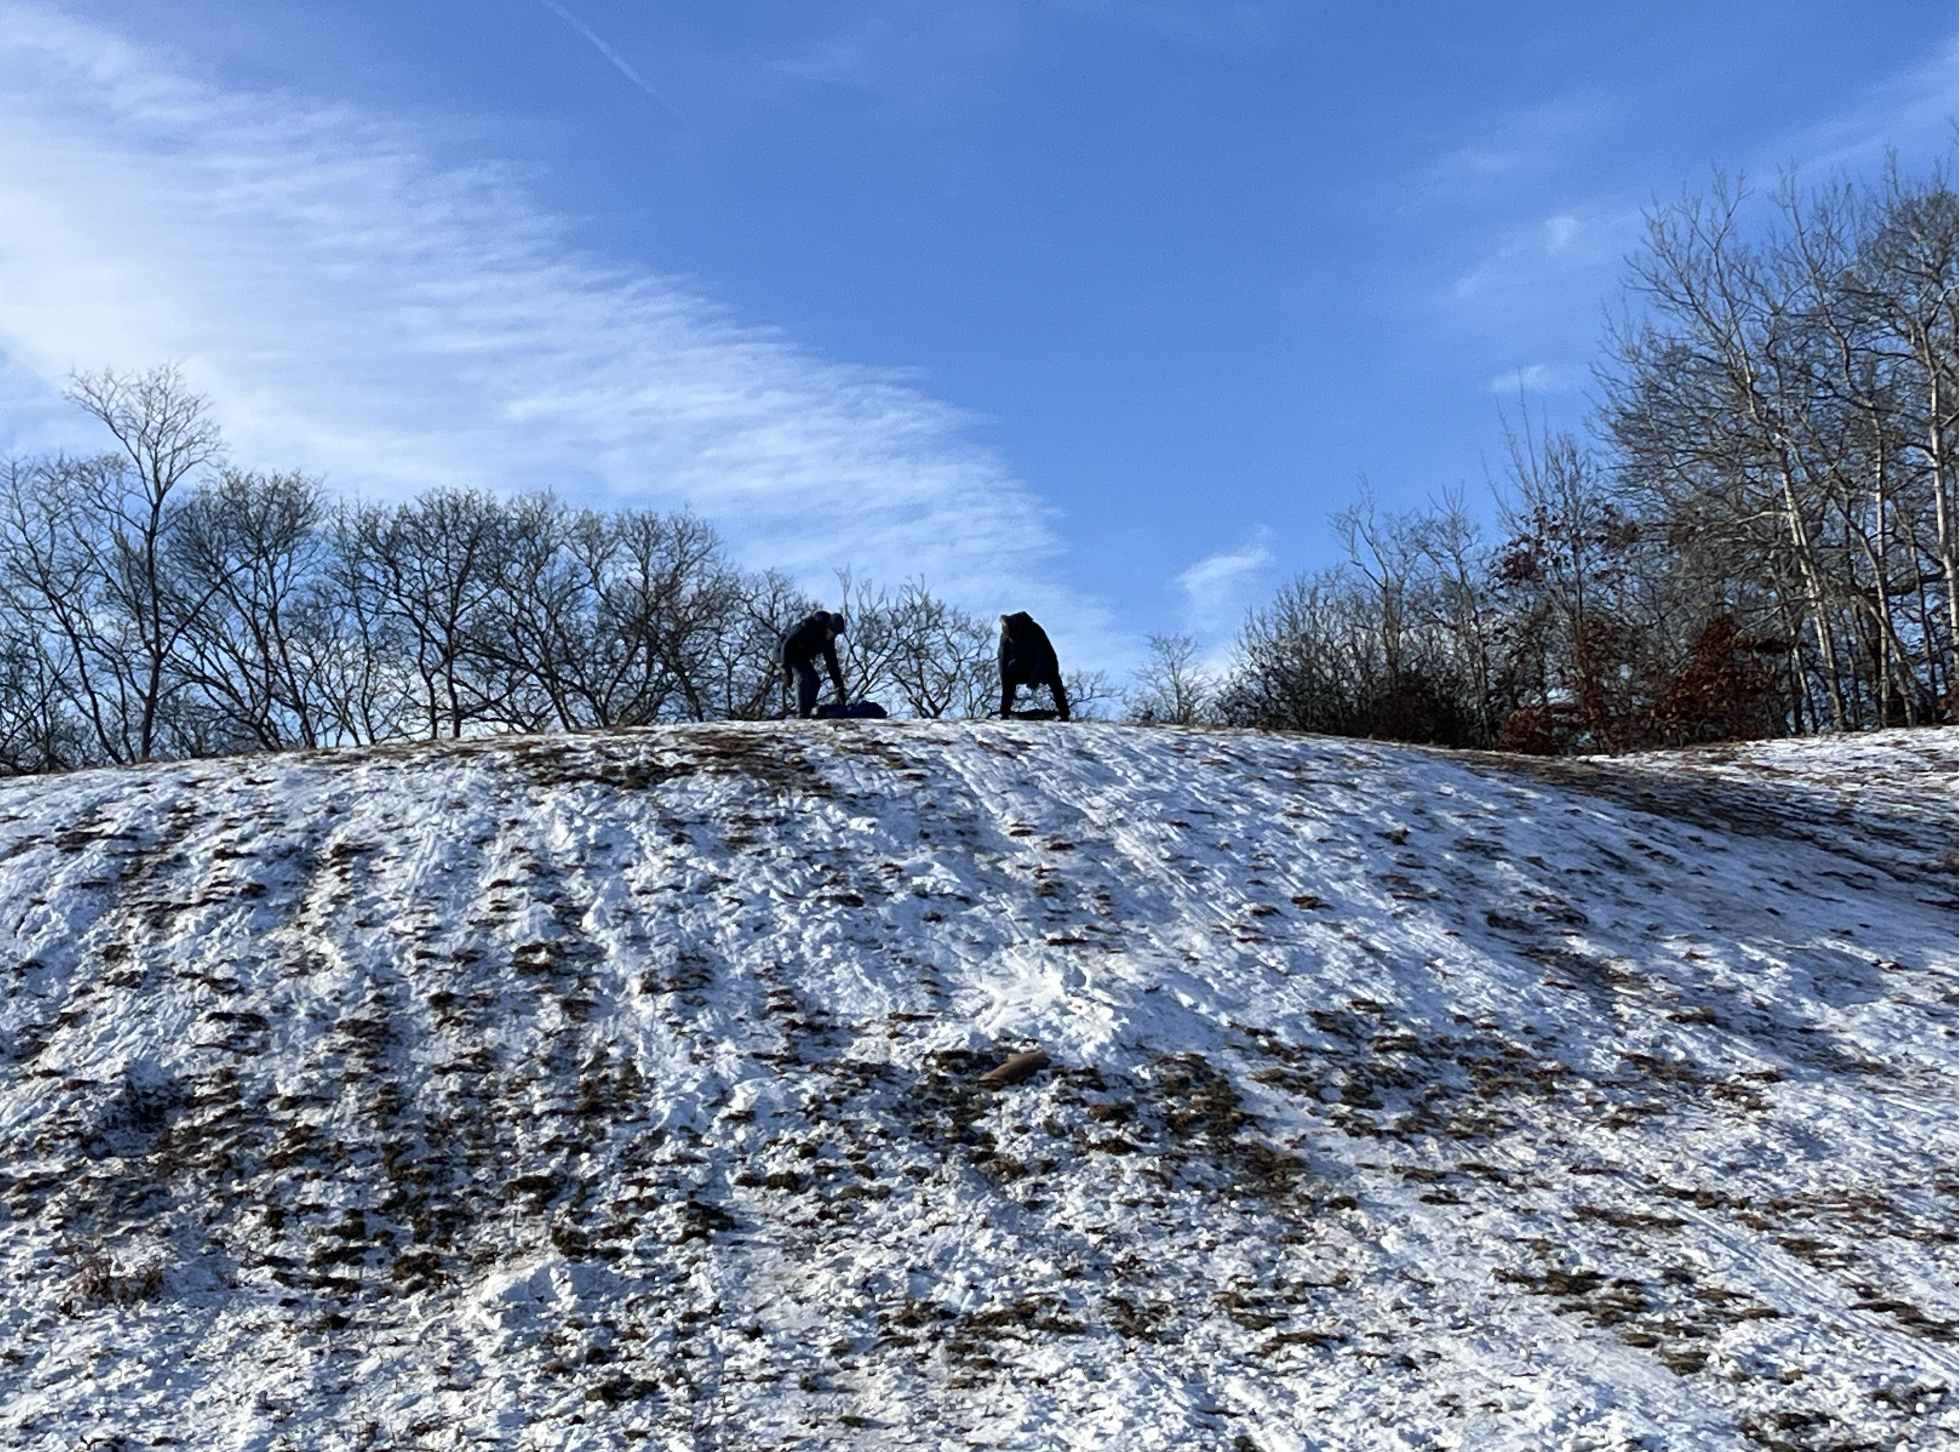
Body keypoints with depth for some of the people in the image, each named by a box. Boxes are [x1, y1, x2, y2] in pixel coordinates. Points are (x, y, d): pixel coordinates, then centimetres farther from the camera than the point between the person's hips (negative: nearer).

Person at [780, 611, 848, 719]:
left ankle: (807, 713, -6)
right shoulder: (808, 628, -31)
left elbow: (832, 663, -6)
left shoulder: (829, 641, -11)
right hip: (790, 655, -7)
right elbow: (787, 643, -28)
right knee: (803, 678, -26)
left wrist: (839, 687, -10)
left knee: (814, 681, -11)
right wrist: (786, 666, -32)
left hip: (803, 659, 7)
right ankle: (801, 715, -25)